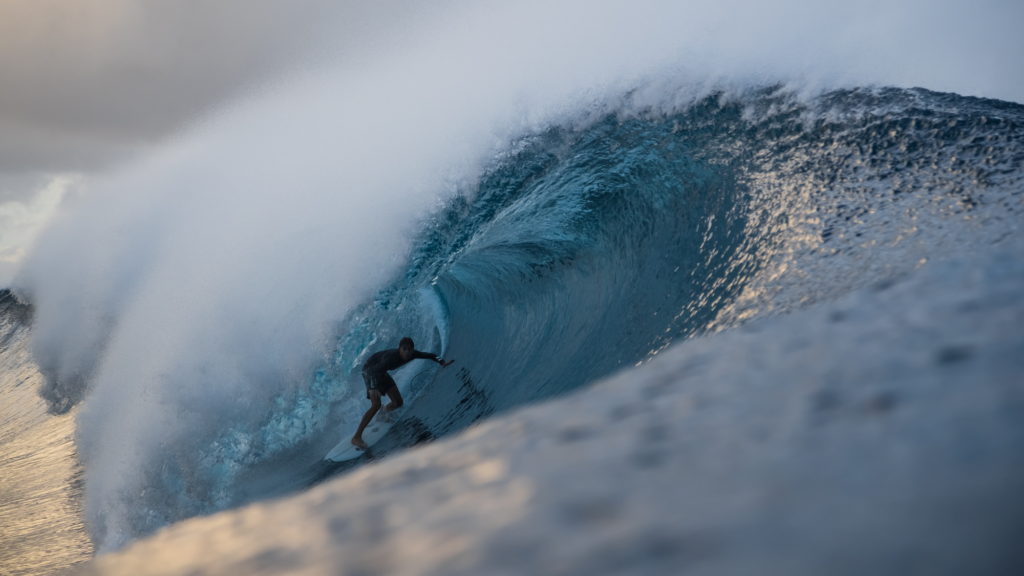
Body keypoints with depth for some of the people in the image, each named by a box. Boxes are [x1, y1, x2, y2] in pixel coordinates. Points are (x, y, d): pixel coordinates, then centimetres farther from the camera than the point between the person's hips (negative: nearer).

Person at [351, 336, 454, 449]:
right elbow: (374, 371, -50)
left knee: (398, 403, 6)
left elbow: (429, 355, -1)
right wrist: (373, 388, -67)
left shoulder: (412, 354, -18)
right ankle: (356, 437, -20)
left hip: (381, 371, 7)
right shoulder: (392, 357, -40)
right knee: (376, 405, -24)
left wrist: (442, 363, -16)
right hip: (370, 369, -7)